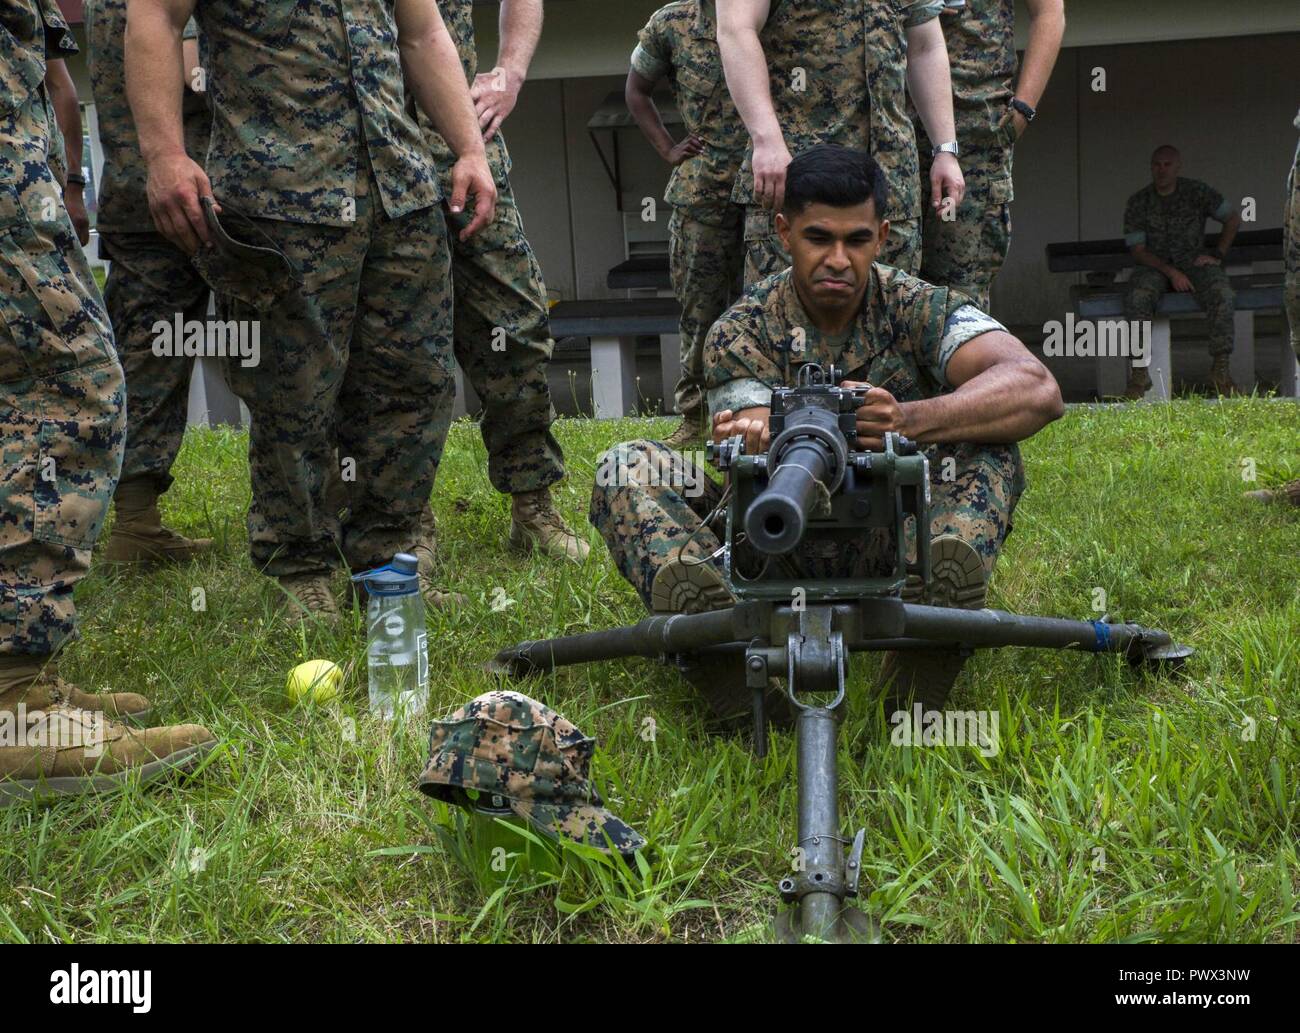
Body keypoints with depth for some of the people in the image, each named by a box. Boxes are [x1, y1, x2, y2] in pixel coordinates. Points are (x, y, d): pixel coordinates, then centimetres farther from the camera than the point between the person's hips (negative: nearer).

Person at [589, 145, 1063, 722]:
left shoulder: (920, 309, -8)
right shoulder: (742, 333, -7)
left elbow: (1037, 390, -28)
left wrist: (910, 420, -46)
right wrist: (759, 447, -46)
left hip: (885, 550, 0)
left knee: (987, 450, -24)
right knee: (626, 470, -21)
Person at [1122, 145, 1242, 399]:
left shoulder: (1197, 192, 3)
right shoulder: (1138, 202, 2)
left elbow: (1233, 219, 12)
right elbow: (1138, 250, -3)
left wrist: (1217, 255, 0)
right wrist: (1171, 272, -16)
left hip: (1193, 261, 0)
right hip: (1155, 264, 0)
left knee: (1221, 294, -32)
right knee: (1137, 298, -34)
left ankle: (1220, 368, -25)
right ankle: (1139, 373, -30)